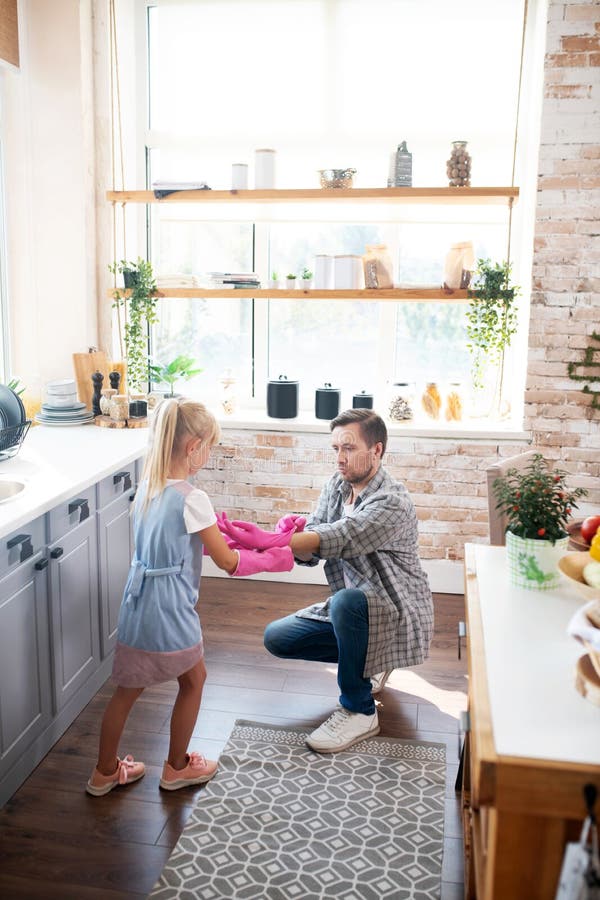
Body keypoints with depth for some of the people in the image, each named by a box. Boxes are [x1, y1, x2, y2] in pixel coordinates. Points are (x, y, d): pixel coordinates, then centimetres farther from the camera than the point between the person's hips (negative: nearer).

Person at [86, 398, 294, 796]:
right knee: (194, 679, 19)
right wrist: (272, 560, 0)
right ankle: (177, 767, 34)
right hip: (170, 610, -7)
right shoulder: (191, 499, -21)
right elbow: (228, 562, -13)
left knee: (127, 689, 20)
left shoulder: (148, 487, 3)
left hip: (138, 604, 7)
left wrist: (220, 533, 14)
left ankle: (106, 771, 36)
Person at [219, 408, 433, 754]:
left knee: (346, 600, -38)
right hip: (352, 611, 8)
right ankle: (366, 663, 19)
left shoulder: (392, 502, -25)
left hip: (399, 615, -8)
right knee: (276, 637, 2)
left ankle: (359, 711, -17)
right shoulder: (337, 486, 0)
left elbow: (334, 539, -40)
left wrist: (264, 541, -49)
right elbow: (311, 551, -7)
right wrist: (289, 539, -32)